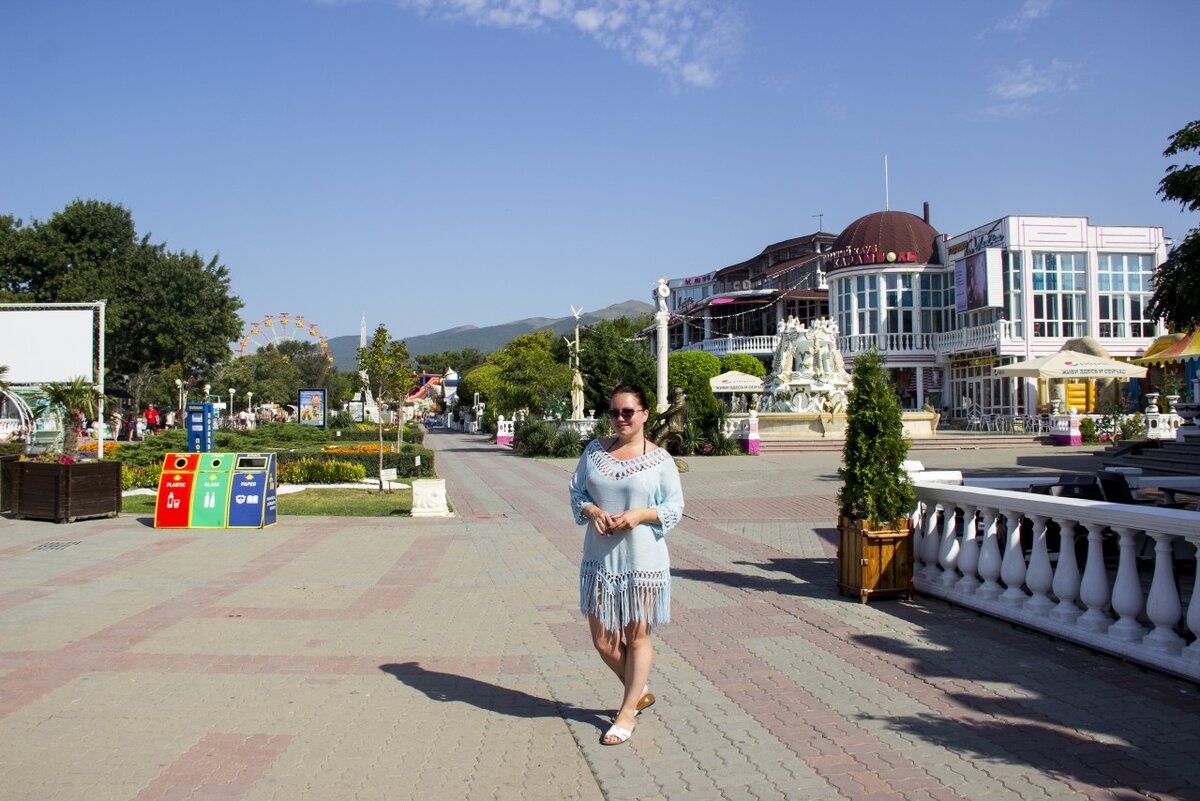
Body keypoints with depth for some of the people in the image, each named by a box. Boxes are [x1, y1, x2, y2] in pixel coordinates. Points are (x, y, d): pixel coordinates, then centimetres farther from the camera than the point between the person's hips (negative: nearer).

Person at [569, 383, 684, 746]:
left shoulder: (659, 458, -4)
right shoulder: (595, 451, 5)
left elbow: (674, 507, -2)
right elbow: (576, 491, 10)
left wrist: (640, 515, -18)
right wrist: (592, 511, -11)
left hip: (642, 560, -3)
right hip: (600, 558, 4)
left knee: (637, 636, 7)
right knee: (602, 638, 7)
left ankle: (627, 713, 22)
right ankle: (641, 691, 33)